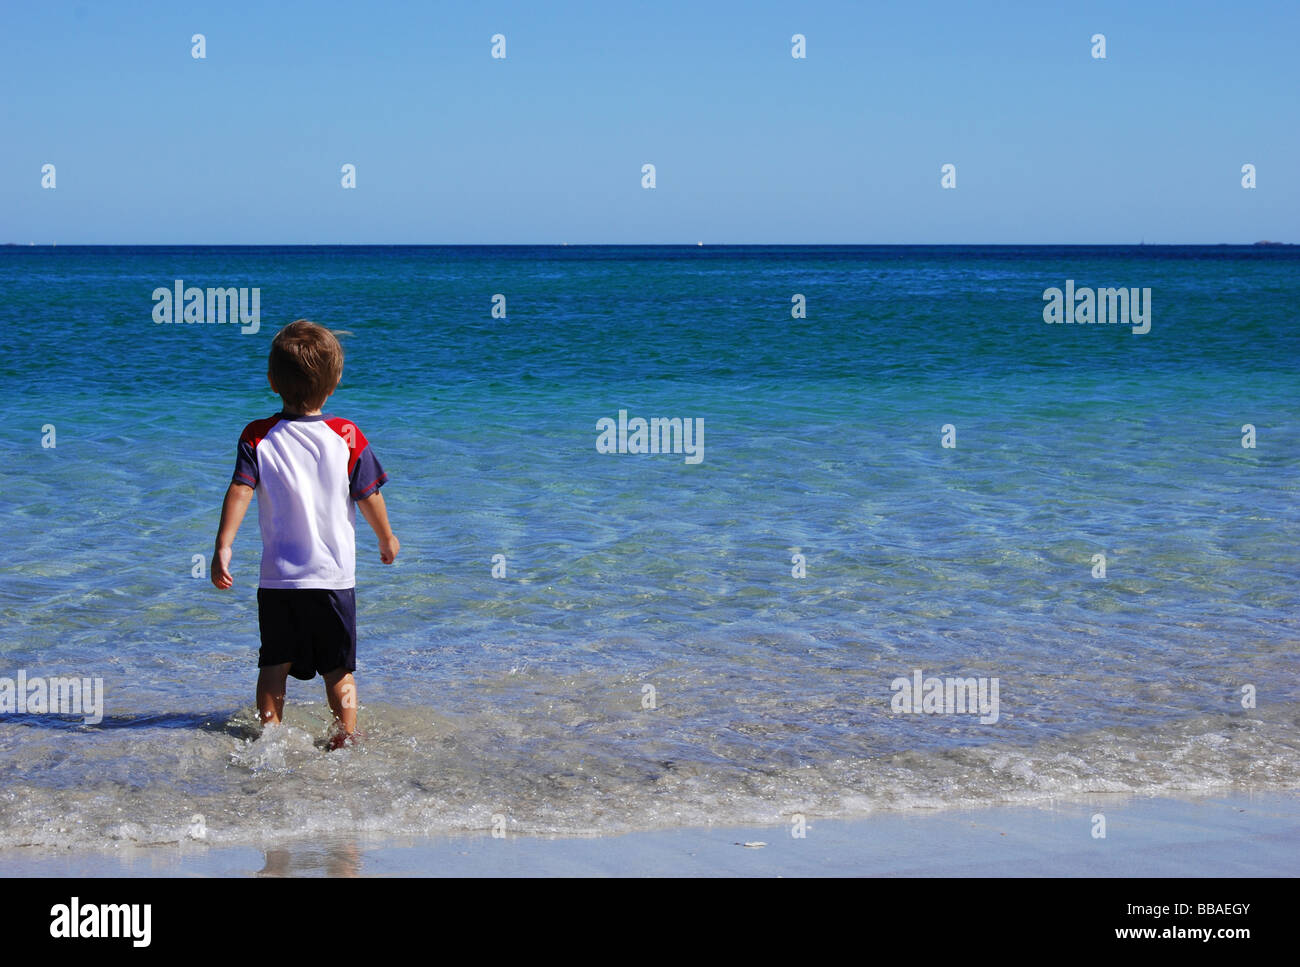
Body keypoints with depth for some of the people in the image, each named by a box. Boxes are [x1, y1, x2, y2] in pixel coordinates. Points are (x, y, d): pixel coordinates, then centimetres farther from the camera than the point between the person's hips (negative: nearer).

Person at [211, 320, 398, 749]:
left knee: (273, 665, 12)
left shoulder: (257, 437, -3)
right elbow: (369, 497, 1)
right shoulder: (348, 437, -4)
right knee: (338, 668, 10)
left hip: (277, 579, 1)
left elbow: (240, 491, -15)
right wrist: (386, 538, 17)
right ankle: (346, 734, 4)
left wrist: (223, 546, -18)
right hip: (334, 576, 0)